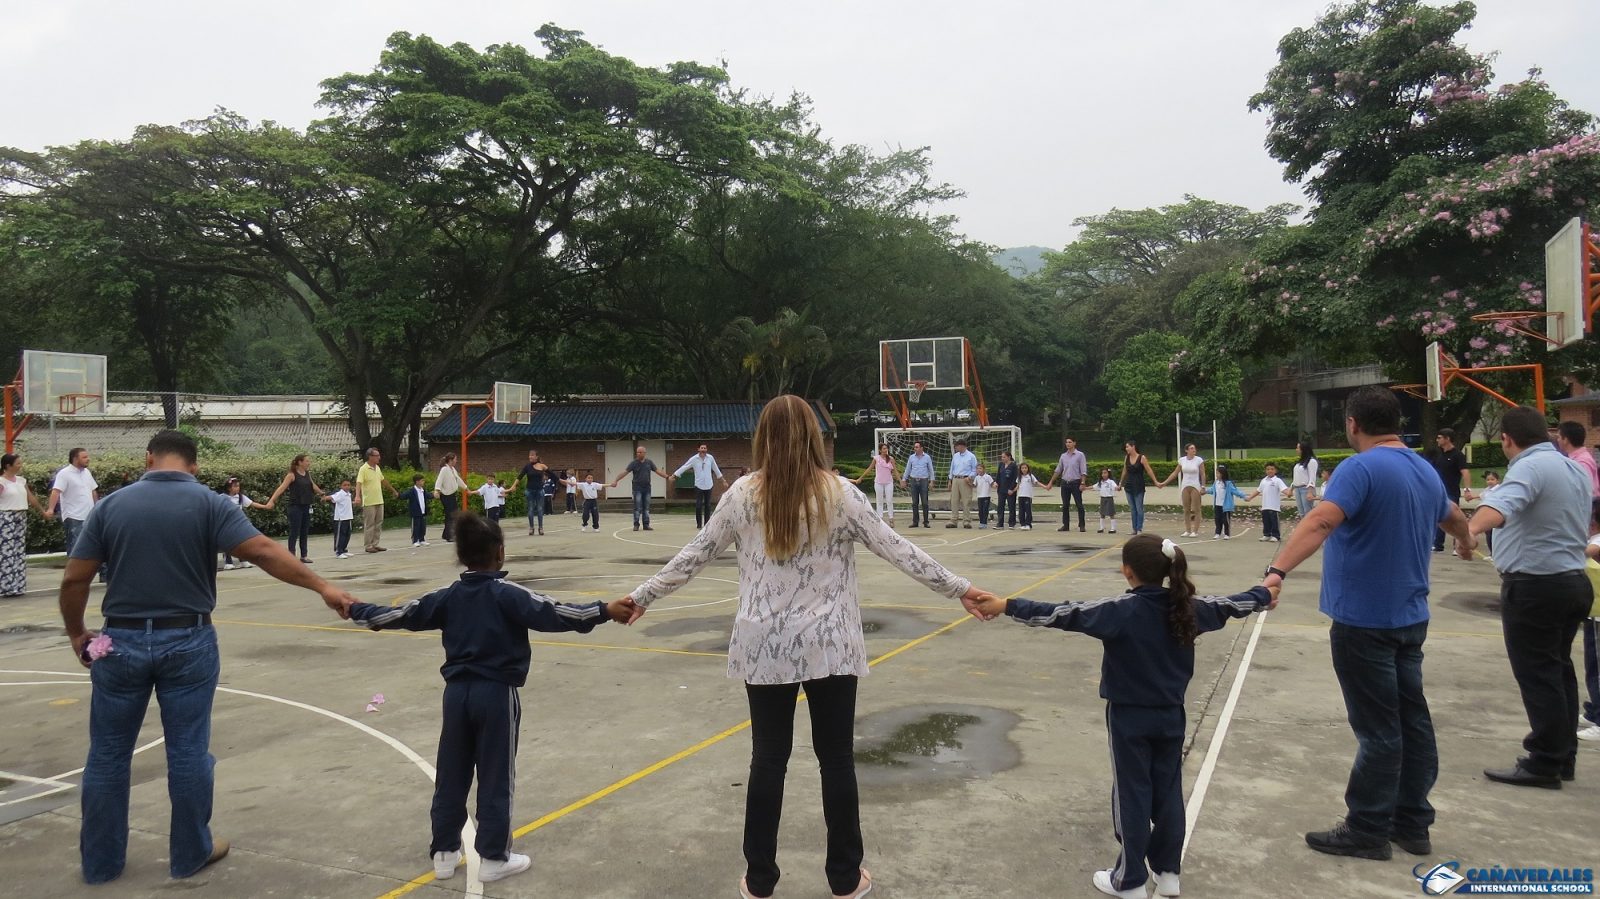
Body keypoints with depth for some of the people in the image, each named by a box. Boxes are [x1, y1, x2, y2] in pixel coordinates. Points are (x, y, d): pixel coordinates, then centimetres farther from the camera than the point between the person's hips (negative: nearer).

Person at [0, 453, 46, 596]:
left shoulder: (21, 480, 12)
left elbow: (31, 498, 21)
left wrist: (43, 511, 27)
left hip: (21, 518, 7)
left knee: (19, 551, 7)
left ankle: (16, 585, 12)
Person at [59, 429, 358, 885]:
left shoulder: (112, 504, 1)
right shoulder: (208, 503, -7)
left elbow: (74, 580, 1)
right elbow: (261, 550, -19)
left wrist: (77, 634, 15)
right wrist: (322, 587, -19)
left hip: (121, 640, 2)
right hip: (187, 642, -2)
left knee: (108, 754, 15)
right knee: (188, 752, 8)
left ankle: (100, 860, 26)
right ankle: (190, 853, 20)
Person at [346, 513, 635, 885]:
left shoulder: (448, 596, 4)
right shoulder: (507, 593, -12)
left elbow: (400, 614, 13)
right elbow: (550, 613, -24)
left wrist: (355, 610, 30)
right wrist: (605, 611, -32)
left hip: (457, 692, 5)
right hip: (496, 694, -5)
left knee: (451, 776, 15)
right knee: (495, 778, 5)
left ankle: (444, 853, 25)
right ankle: (493, 858, 14)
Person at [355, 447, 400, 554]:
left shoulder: (377, 468, 11)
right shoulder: (363, 469, -13)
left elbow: (383, 480, 26)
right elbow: (359, 483, -23)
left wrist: (393, 490, 35)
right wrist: (357, 496, -38)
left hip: (379, 501, 8)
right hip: (369, 502, -8)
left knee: (378, 524, 10)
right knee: (369, 525, -1)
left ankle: (375, 544, 17)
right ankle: (368, 546, 5)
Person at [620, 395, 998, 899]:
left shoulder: (742, 495, -3)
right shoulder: (839, 494, -7)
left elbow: (695, 556, 4)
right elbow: (898, 550, -3)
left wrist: (642, 596, 18)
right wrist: (960, 589, 7)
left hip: (765, 647, 1)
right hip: (829, 646, -1)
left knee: (768, 759, 12)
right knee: (836, 759, 11)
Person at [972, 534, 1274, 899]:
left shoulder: (1120, 611, -20)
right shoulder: (1187, 607, -4)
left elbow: (1061, 614, -26)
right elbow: (1230, 604, 12)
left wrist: (1007, 606, -25)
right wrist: (1266, 595, 32)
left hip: (1130, 718, -5)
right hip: (1171, 716, 5)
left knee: (1132, 795, 5)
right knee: (1168, 793, 16)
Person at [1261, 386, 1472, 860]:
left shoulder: (1361, 468, -17)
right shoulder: (1426, 471, 10)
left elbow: (1321, 522, -34)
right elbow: (1454, 517, 30)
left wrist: (1277, 571, -45)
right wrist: (1466, 542, 53)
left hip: (1364, 621, -8)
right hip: (1409, 618, 8)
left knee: (1378, 730, -1)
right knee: (1412, 720, 14)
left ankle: (1368, 830, 10)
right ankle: (1412, 823, 24)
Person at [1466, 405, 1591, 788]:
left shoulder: (1530, 466, -18)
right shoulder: (1577, 468, 14)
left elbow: (1499, 506, -40)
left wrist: (1470, 530, -53)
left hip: (1534, 586, -10)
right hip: (1573, 581, 10)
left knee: (1537, 674, -3)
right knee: (1559, 669, 18)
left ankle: (1545, 763, 2)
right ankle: (1564, 755, 27)